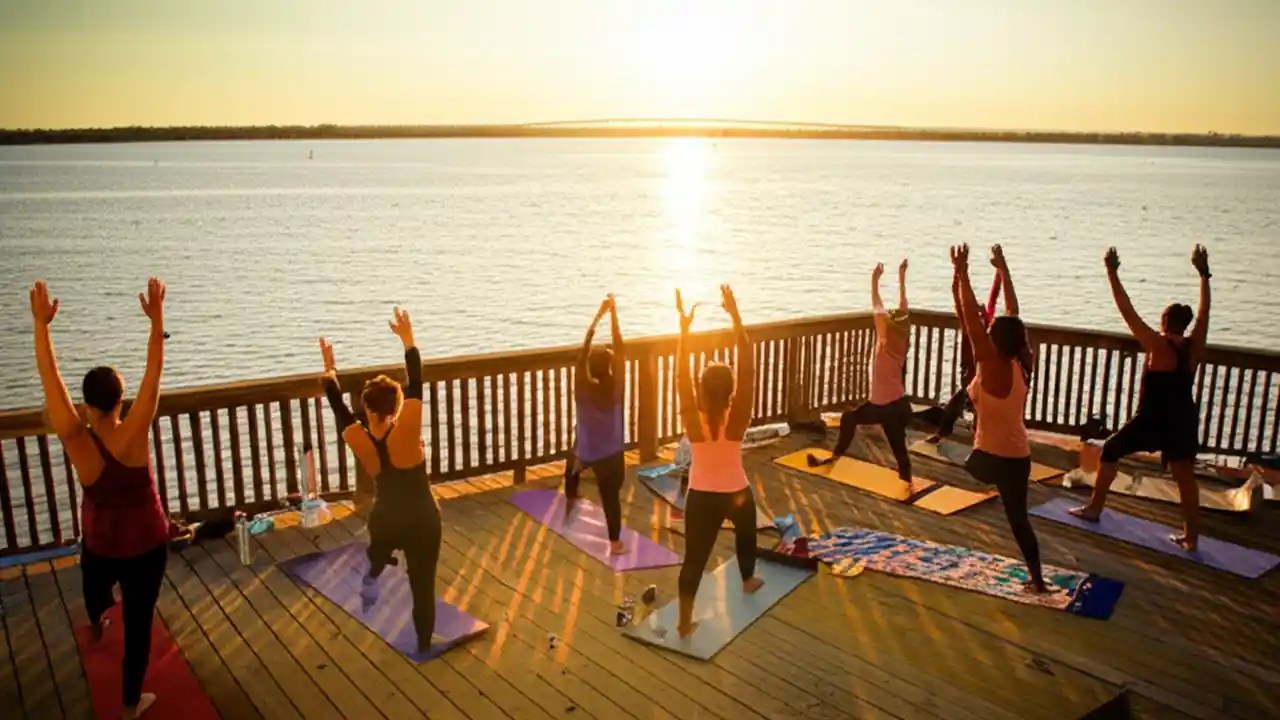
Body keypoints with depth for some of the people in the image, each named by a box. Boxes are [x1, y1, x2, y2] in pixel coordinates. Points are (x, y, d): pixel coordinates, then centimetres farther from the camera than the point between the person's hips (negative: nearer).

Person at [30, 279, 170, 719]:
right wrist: (156, 318, -24)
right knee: (138, 623, 10)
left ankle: (96, 625, 72)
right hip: (147, 541, -2)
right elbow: (154, 372, -25)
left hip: (101, 542, 2)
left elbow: (50, 378, -22)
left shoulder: (76, 442, -23)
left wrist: (42, 325, -20)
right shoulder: (134, 434, -25)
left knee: (96, 594, 37)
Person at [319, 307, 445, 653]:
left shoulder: (359, 440, -15)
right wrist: (408, 341, -14)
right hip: (422, 520, -3)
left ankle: (373, 573, 44)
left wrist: (329, 371, 13)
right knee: (423, 585, 14)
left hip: (385, 520, 3)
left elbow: (338, 406, 1)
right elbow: (416, 385, -20)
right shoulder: (405, 433, -25)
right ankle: (424, 642, 27)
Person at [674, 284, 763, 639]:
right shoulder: (737, 418, -22)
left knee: (694, 558, 7)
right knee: (745, 533, 32)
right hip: (737, 494, 1)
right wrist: (736, 319, -27)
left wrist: (685, 328, -23)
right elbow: (748, 370, -24)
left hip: (701, 497, 0)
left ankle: (685, 621, 10)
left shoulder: (693, 420, -20)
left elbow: (680, 377, -20)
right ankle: (748, 579, 55)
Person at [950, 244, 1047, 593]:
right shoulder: (1020, 364, -1)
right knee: (1018, 516, 14)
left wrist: (961, 274, -20)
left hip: (991, 457, -7)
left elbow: (972, 320, -21)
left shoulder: (992, 366, -19)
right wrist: (1003, 271, 12)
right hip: (1019, 455, 7)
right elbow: (1012, 316, 7)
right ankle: (1036, 577, 18)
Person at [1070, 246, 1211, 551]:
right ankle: (1191, 537, 12)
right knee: (1185, 477, 9)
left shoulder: (1158, 346, -17)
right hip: (1184, 421, 5)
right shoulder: (1195, 346, -2)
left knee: (1110, 451, 14)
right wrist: (1203, 274, 19)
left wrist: (1112, 274, -16)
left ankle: (1094, 509, 20)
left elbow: (1128, 312, -18)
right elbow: (1204, 311, 12)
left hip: (1153, 420, -5)